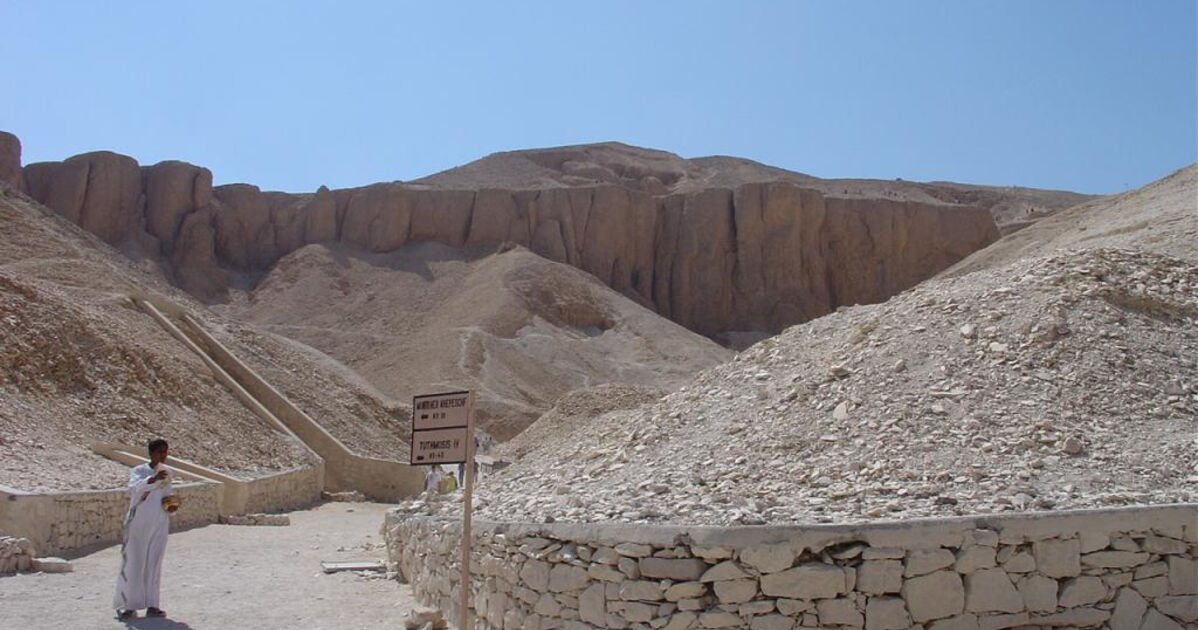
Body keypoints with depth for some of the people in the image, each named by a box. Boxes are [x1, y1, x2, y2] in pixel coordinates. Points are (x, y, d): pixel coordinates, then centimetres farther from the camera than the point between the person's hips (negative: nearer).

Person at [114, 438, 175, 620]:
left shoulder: (166, 475, 12)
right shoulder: (139, 471, -4)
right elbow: (135, 488, -25)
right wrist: (153, 479, -43)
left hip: (159, 527, 5)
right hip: (138, 524, -4)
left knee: (154, 565, 7)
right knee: (133, 564, -3)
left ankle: (151, 605, 12)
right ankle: (128, 605, 3)